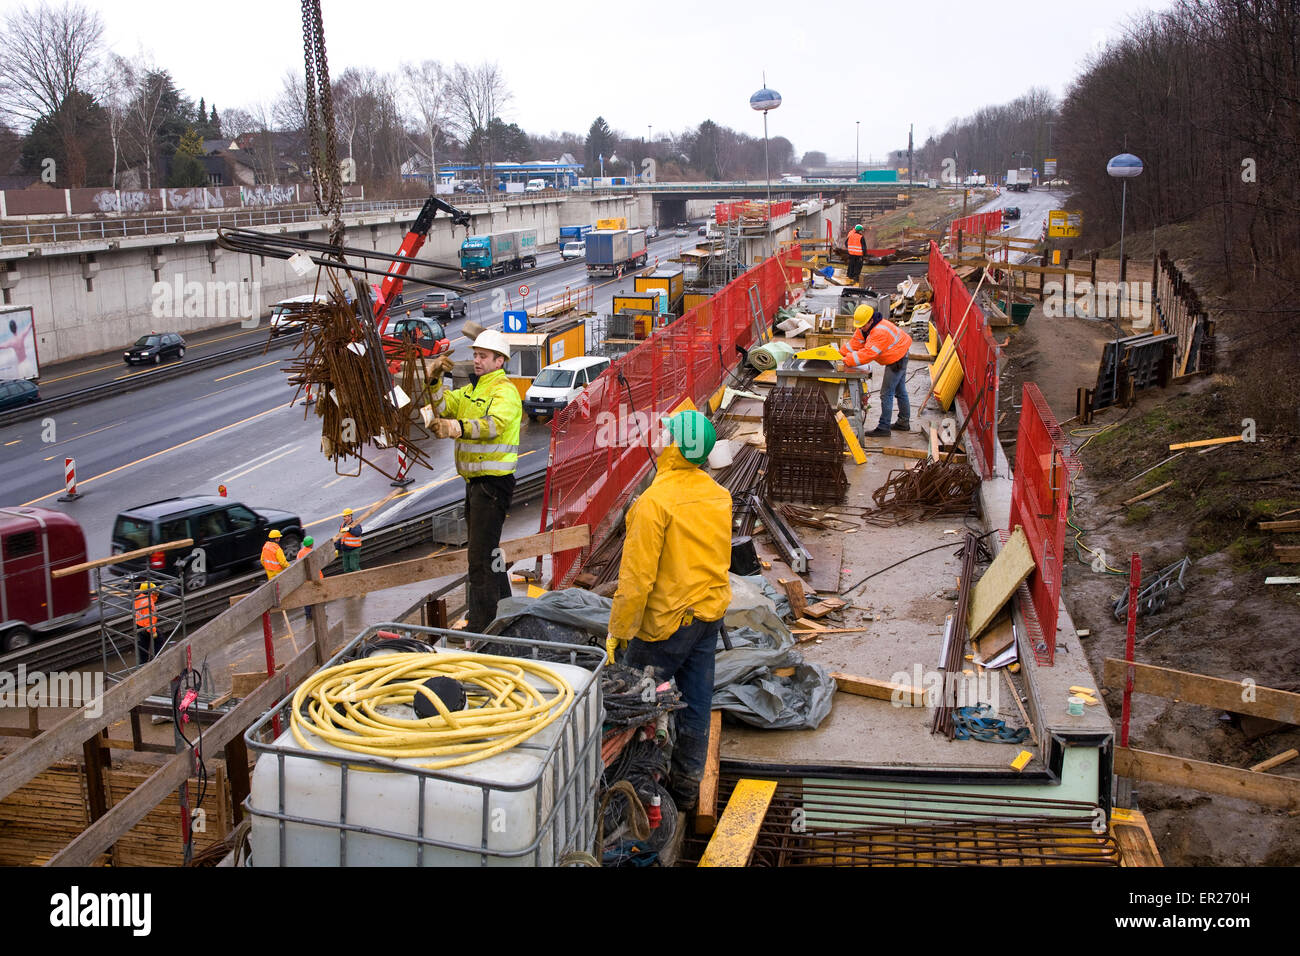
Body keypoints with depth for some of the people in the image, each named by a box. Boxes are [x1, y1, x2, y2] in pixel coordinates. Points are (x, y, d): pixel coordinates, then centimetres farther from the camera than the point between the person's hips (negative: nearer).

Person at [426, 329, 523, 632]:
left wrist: (459, 428, -48)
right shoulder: (471, 389, 18)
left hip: (493, 480, -10)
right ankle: (503, 605, 37)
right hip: (475, 480, 10)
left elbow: (494, 424, -32)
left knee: (481, 553, -9)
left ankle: (481, 624, -4)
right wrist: (435, 382, -6)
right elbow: (444, 408, 10)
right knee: (486, 548, 21)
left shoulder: (505, 391, -13)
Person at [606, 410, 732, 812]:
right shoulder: (719, 495, 2)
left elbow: (637, 576, -19)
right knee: (696, 703, 15)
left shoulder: (656, 500, -21)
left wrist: (618, 630, -11)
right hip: (711, 613, 7)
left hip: (667, 620, -7)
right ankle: (687, 788, 27)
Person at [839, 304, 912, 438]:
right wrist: (842, 354, -9)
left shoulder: (880, 332, -34)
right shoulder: (865, 327, -2)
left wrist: (849, 362, -33)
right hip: (897, 358, 11)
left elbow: (869, 353, -36)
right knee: (900, 391, 20)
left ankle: (883, 429, -7)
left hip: (897, 360, -11)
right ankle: (904, 422, 33)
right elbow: (855, 342, 2)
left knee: (887, 394, -10)